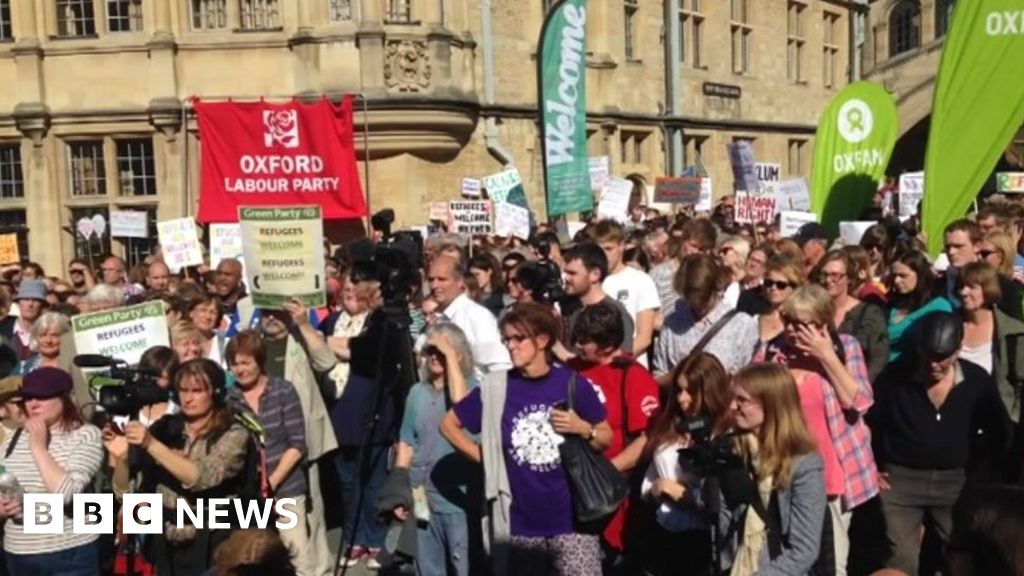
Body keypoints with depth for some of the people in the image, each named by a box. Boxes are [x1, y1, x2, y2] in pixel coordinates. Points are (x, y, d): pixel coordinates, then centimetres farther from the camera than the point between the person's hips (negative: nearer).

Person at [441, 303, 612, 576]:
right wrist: (484, 458, 2)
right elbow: (449, 424, 9)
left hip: (571, 518, -1)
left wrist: (583, 428, -13)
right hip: (519, 523, 1)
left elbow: (606, 438, 6)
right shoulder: (495, 389, -3)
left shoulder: (573, 384, -4)